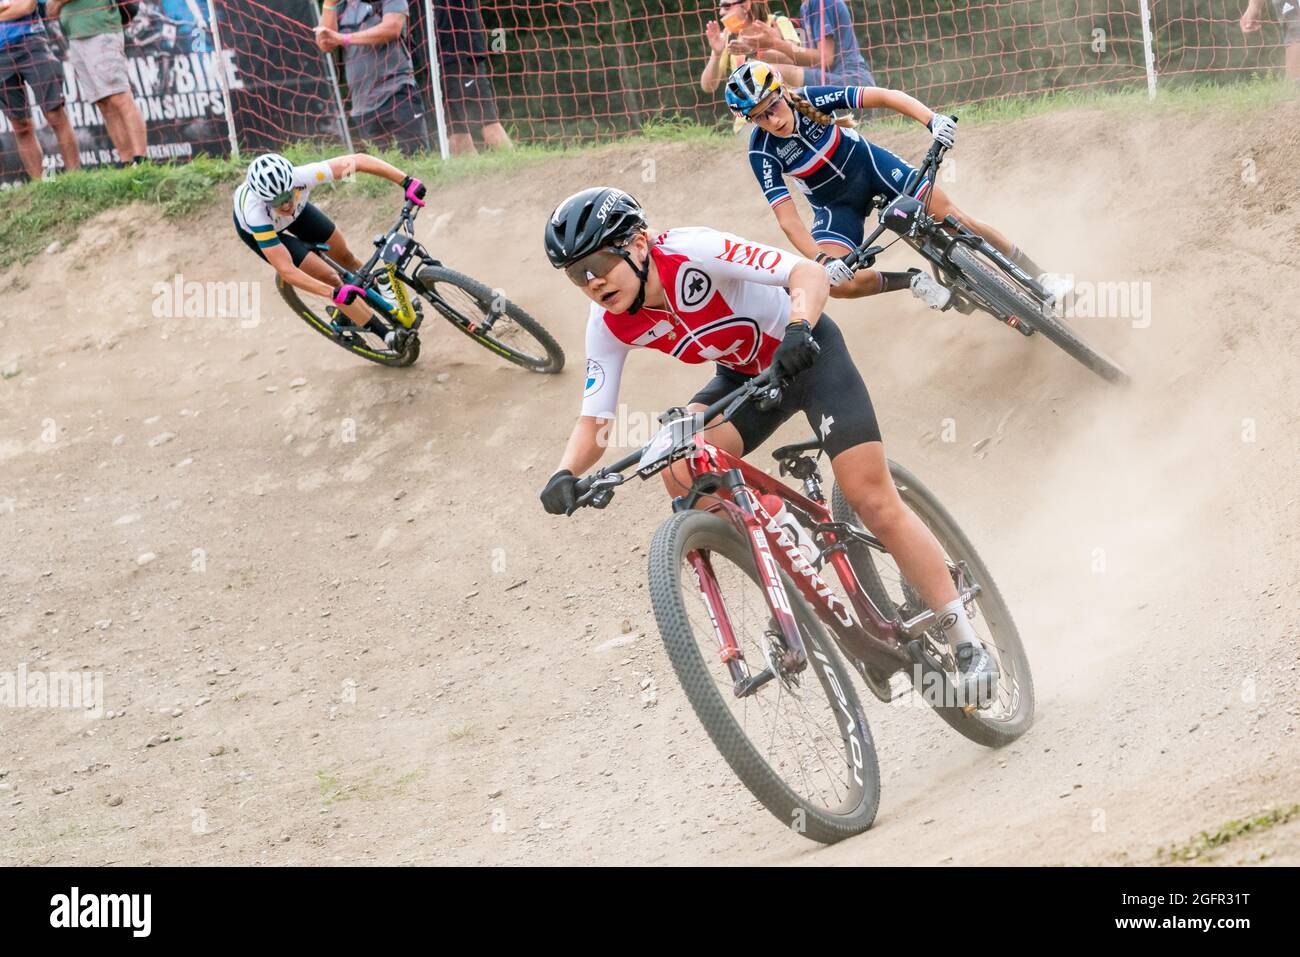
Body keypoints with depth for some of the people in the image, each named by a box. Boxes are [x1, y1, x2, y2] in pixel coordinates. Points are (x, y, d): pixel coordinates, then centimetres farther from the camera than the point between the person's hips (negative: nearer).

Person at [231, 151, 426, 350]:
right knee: (328, 277, -11)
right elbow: (286, 271, -45)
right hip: (254, 229, -4)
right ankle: (387, 334, 1)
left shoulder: (301, 177, -41)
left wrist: (407, 182, -40)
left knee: (344, 255, 9)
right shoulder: (256, 213, -46)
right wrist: (335, 293, -51)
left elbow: (358, 160, -35)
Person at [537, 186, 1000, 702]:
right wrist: (565, 474, -34)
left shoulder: (691, 252, -32)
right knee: (679, 465, -22)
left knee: (874, 500, -13)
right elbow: (593, 419, -14)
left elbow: (810, 274, -36)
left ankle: (967, 644, -3)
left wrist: (798, 329, -56)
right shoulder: (609, 326, -15)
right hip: (745, 376, 5)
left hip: (807, 353, -5)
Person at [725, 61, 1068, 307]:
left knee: (952, 217, -10)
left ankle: (1038, 274, 8)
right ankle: (914, 282, -1)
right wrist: (823, 260, -43)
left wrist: (932, 119, -42)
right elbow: (787, 219, -28)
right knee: (834, 281, -25)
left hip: (869, 164, 0)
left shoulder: (810, 98, -26)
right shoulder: (763, 153, -27)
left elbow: (886, 96, -26)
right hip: (834, 205, 0)